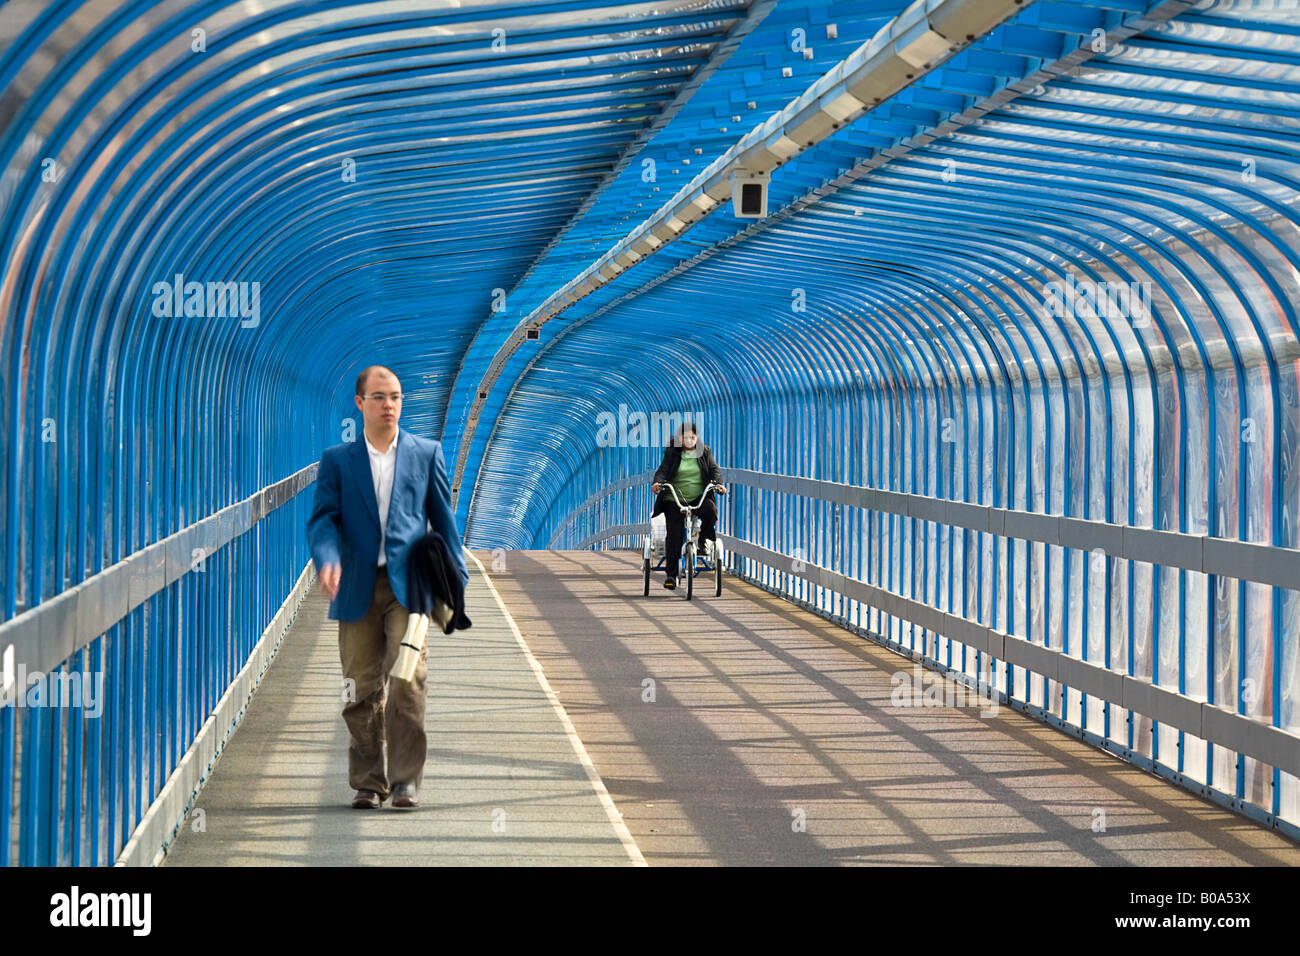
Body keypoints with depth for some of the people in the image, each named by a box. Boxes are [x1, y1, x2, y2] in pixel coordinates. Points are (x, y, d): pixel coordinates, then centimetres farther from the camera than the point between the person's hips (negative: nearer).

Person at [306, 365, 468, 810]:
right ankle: (368, 783, 15)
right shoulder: (337, 460, 10)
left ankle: (405, 780, -4)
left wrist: (454, 578, 9)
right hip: (358, 589, 1)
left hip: (408, 585, -1)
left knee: (407, 681, -13)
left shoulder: (426, 453, 10)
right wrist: (327, 559, -19)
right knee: (362, 689, 4)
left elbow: (443, 518, 13)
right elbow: (322, 518, 1)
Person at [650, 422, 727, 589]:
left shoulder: (705, 452, 10)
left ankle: (703, 540, -5)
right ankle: (671, 574, -9)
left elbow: (714, 469, 2)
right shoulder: (672, 453, 5)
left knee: (711, 510, -32)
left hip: (699, 498, 1)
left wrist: (718, 483, -19)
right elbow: (663, 469, -4)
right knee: (674, 535, -13)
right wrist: (657, 482, -26)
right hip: (674, 499, -1)